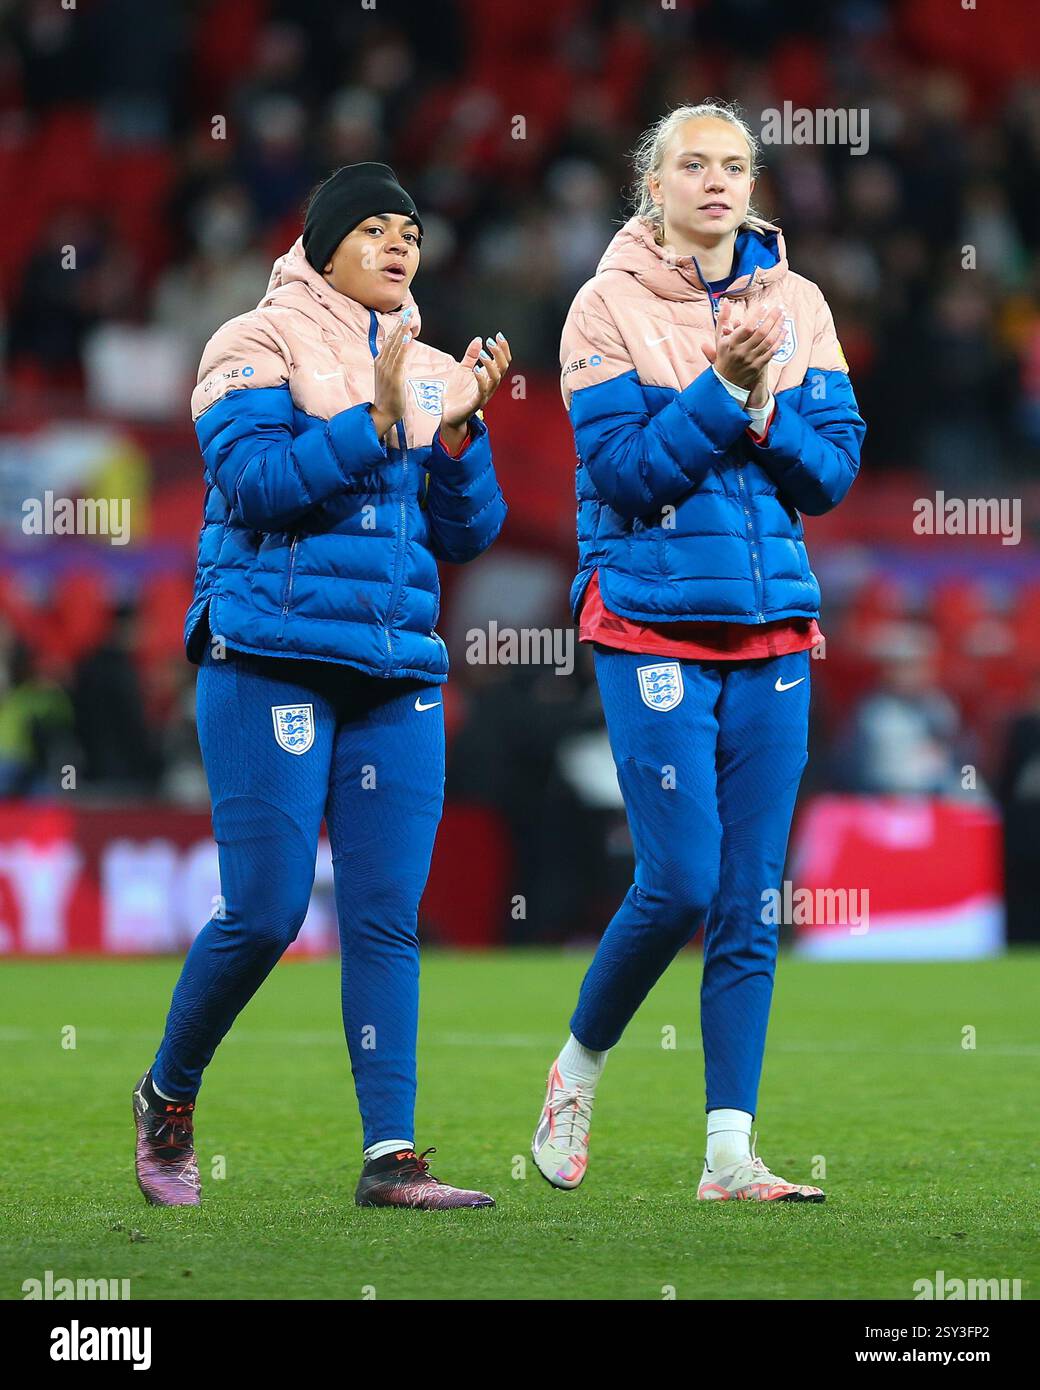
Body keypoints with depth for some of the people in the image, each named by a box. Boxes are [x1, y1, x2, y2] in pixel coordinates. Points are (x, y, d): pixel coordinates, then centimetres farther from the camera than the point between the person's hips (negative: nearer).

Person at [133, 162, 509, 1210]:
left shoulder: (428, 370, 17)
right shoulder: (259, 343, 0)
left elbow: (466, 535, 13)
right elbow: (253, 478, -14)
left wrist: (458, 430, -2)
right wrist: (376, 421, -20)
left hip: (396, 667, 5)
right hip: (273, 658, -5)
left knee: (387, 915, -1)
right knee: (265, 909, -7)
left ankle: (391, 1154, -3)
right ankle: (167, 1096, 16)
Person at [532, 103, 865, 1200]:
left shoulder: (796, 305, 8)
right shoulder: (610, 306, -3)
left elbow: (833, 472, 4)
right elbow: (624, 469, -11)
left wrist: (761, 406, -12)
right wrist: (723, 388, -20)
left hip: (771, 627, 4)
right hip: (652, 624, -4)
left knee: (751, 900, 2)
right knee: (682, 884, -11)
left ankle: (729, 1151, 4)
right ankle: (579, 1067, 15)